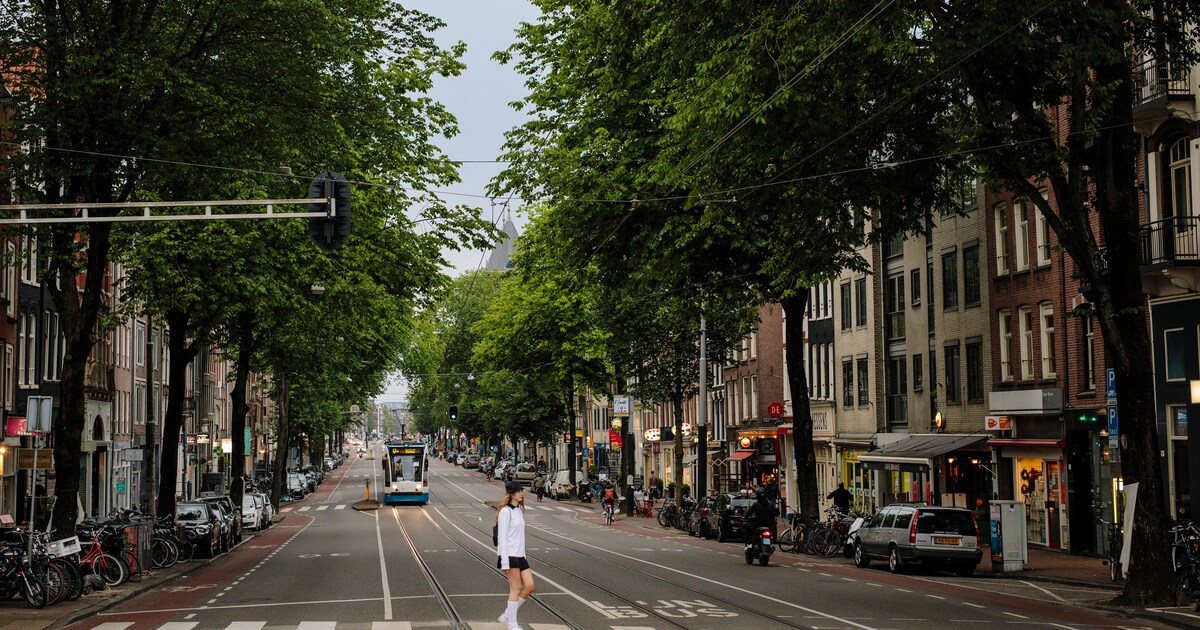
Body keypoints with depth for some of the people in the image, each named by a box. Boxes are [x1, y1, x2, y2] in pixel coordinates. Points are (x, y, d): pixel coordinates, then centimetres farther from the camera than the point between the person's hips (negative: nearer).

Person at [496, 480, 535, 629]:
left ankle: (506, 615, 15)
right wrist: (505, 562, -18)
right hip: (510, 555, -8)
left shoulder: (519, 510, 14)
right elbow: (502, 537, -15)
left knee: (529, 586, 3)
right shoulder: (505, 511, -12)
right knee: (516, 589, -4)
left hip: (520, 555, 8)